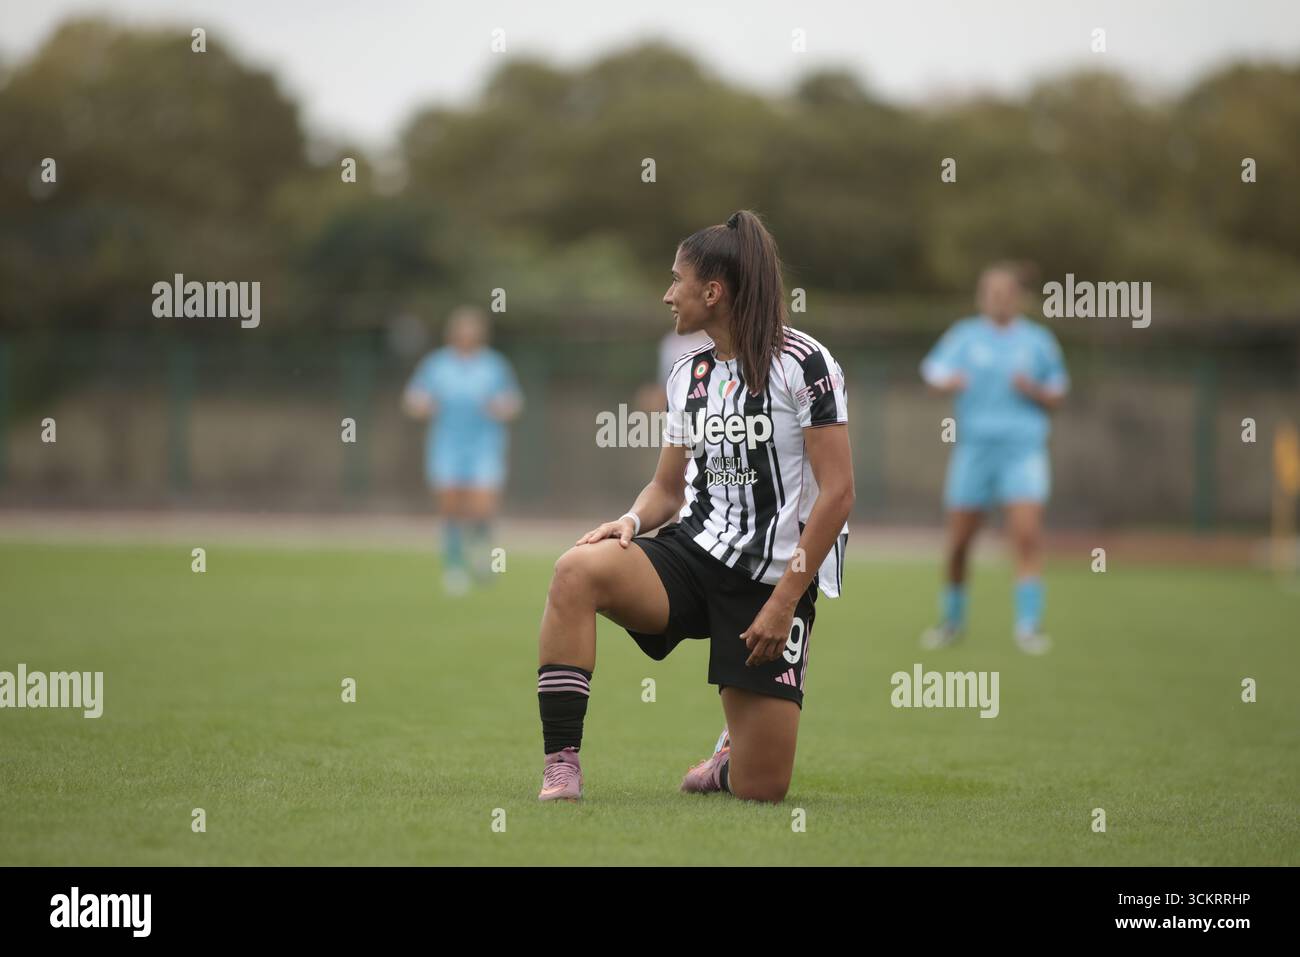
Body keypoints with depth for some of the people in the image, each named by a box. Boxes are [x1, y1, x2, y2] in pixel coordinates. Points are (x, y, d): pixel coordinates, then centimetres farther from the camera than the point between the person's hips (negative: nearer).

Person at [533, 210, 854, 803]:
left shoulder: (802, 363, -10)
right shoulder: (687, 373, 11)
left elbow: (837, 492, -13)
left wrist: (784, 600, -16)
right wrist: (632, 521, -5)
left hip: (773, 581, -5)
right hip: (693, 554, 5)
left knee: (760, 789, -7)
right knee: (577, 569, -29)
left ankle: (738, 749, 34)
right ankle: (561, 770, -25)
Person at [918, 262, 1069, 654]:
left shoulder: (1039, 340, 8)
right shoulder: (965, 336, 6)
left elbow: (1057, 397, 14)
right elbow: (935, 371, -5)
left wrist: (1034, 390, -8)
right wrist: (948, 381, -29)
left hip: (1023, 449, 0)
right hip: (974, 448, 1)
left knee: (1028, 535, -16)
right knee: (958, 543, 5)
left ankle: (1028, 626, -12)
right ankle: (952, 618, 27)